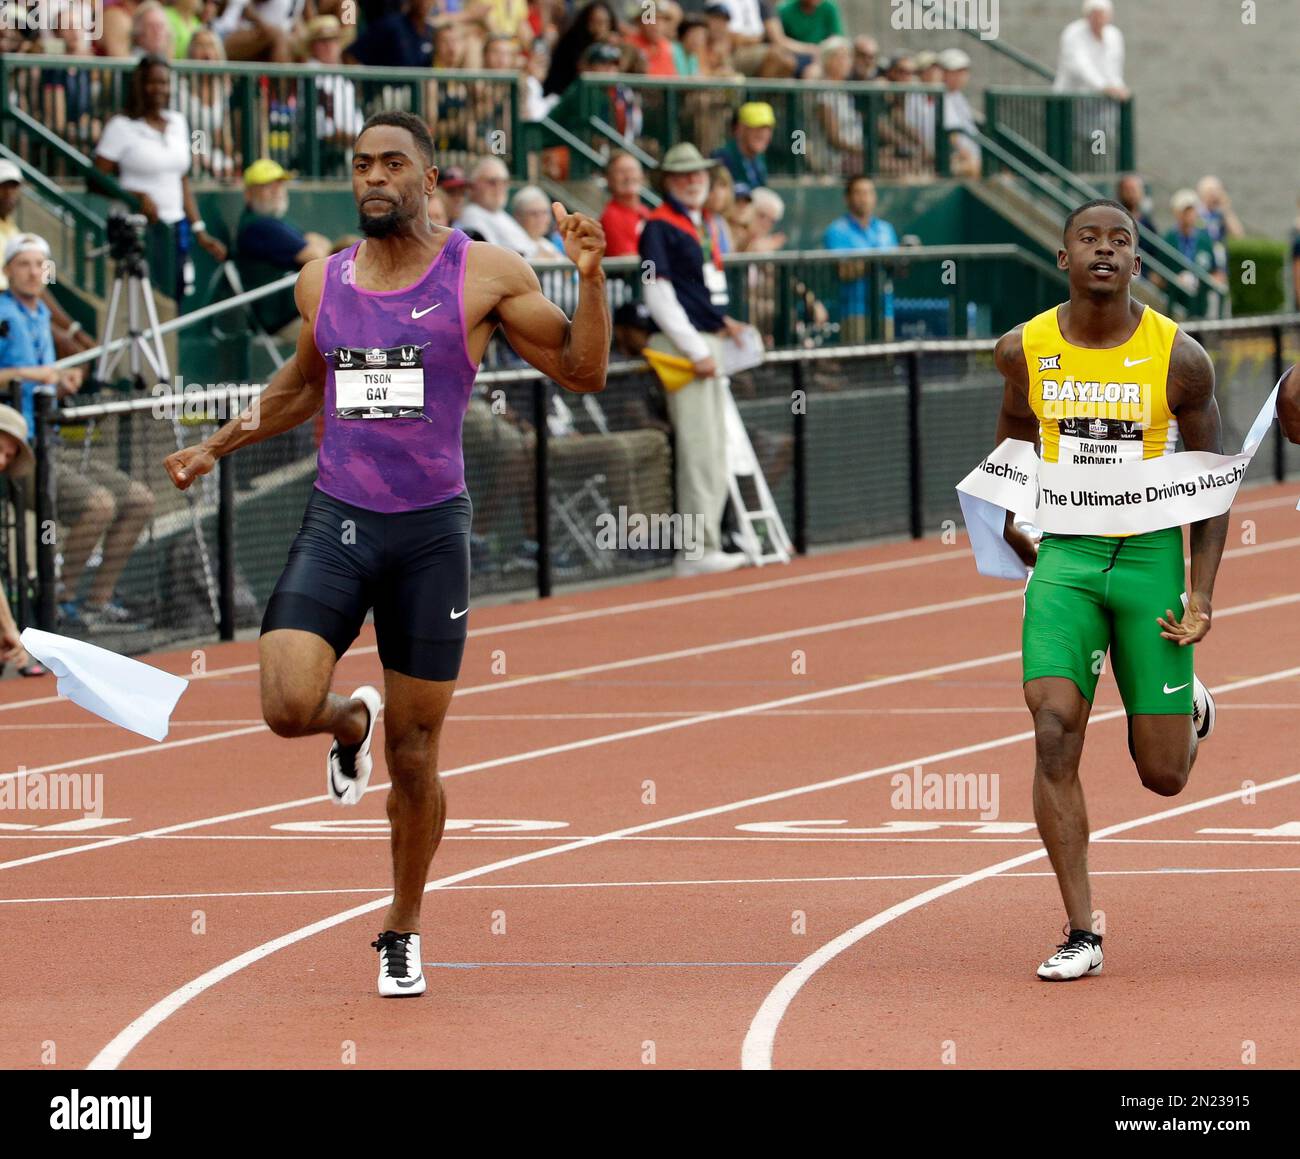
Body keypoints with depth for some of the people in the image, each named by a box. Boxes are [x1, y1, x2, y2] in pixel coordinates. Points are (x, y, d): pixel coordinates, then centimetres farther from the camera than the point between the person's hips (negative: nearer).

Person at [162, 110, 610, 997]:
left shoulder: (484, 275, -3)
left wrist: (591, 278, -16)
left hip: (431, 530, -2)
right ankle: (351, 722, 19)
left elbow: (583, 372, -2)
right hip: (336, 523, 2)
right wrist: (219, 445, 23)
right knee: (288, 707, -19)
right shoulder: (322, 282, 8)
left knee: (415, 757, 3)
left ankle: (404, 932, 22)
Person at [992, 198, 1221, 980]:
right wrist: (1015, 536, 15)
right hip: (1065, 557, 1)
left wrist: (1202, 594, -6)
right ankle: (1082, 936, -8)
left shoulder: (1179, 358, -9)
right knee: (1055, 738, -15)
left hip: (1150, 557, -1)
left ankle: (1191, 707, 42)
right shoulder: (1026, 350, -4)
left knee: (1163, 775, 3)